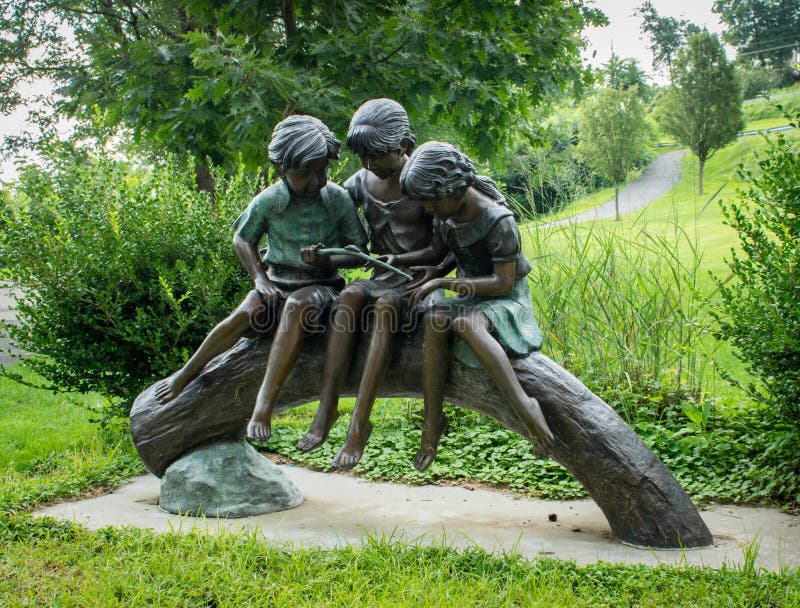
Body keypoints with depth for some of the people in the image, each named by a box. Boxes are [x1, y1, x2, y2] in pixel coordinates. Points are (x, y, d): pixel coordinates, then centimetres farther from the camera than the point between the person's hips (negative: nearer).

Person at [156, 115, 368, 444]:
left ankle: (264, 403, -43)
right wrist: (259, 277, -5)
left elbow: (358, 250, -2)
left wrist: (326, 260, -21)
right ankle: (186, 374, -9)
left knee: (297, 306, -37)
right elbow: (242, 239, 8)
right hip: (278, 279, 2)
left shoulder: (338, 198, -9)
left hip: (321, 284, -2)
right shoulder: (267, 201, -8)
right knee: (247, 313, -29)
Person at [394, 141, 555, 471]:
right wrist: (395, 260, 4)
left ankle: (524, 404, -43)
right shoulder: (446, 213, 0)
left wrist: (442, 282, -23)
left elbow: (503, 282, -22)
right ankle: (432, 418, -27)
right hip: (470, 296, 6)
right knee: (434, 320, -29)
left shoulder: (498, 221, -21)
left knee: (466, 323, -39)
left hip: (507, 301, -6)